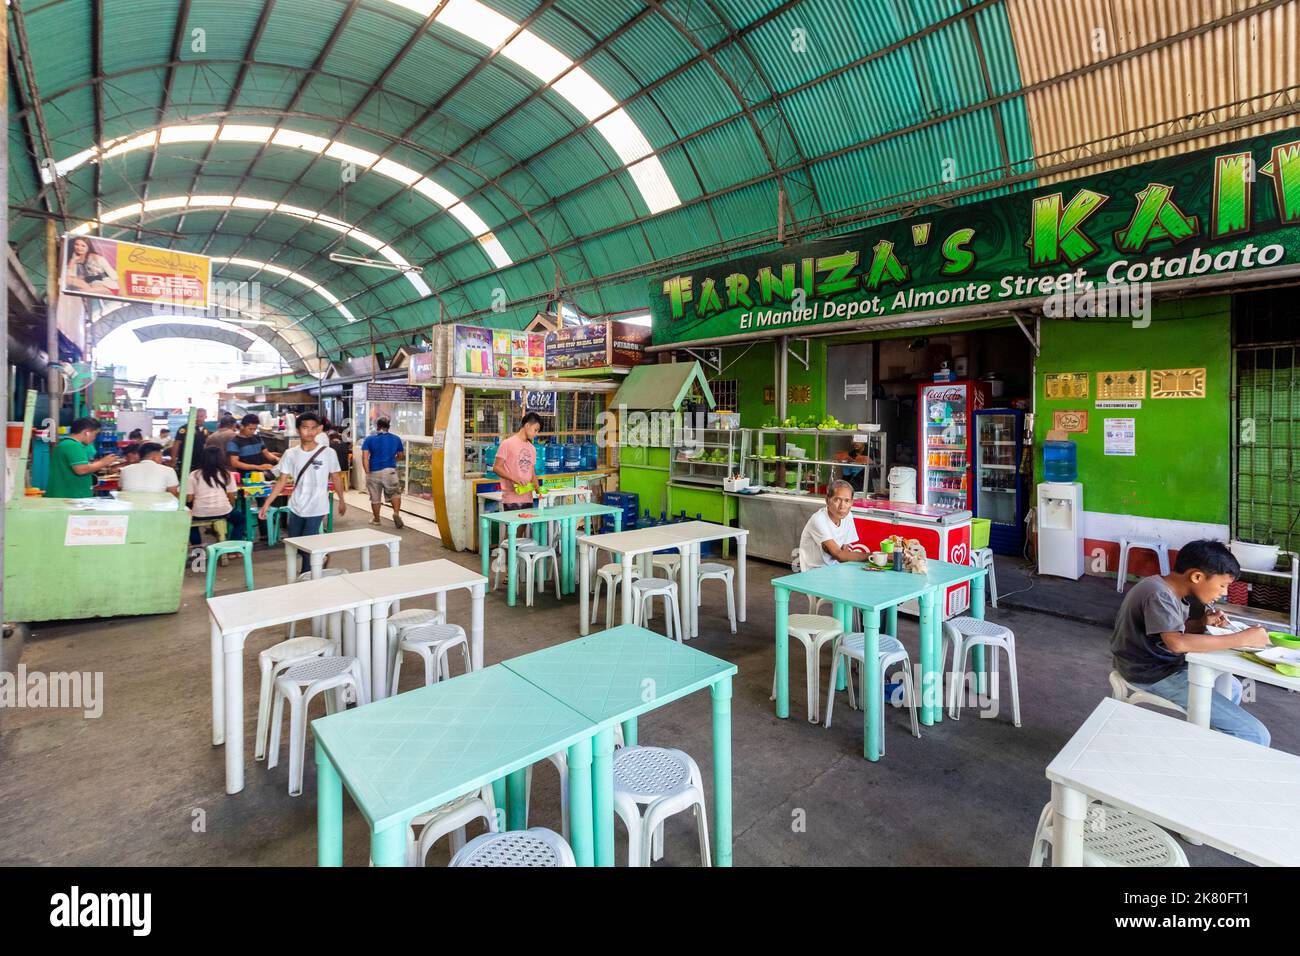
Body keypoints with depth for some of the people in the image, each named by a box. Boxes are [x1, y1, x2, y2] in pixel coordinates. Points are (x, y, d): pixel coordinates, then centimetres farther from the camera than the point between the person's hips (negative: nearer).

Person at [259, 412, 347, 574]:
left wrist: (342, 500, 10)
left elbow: (336, 477, 4)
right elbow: (281, 481, 3)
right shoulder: (290, 454, 0)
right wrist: (266, 504, -2)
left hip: (316, 508, -4)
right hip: (296, 507, 4)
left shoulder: (328, 453, -7)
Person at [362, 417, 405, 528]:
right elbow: (402, 456, 17)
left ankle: (376, 519, 27)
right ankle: (396, 513, -9)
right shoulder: (396, 439, 7)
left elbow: (365, 457, -9)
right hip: (390, 471, 0)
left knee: (375, 498, 13)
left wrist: (367, 473, -8)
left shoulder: (369, 439, 1)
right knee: (395, 493, 14)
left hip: (374, 472, 0)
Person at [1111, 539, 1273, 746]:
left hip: (1162, 662, 10)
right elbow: (1177, 642, -36)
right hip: (1154, 675, -10)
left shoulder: (1170, 589, 5)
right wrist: (1242, 639, -27)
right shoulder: (1159, 595, -25)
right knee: (1255, 736, -11)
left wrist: (1202, 624, -2)